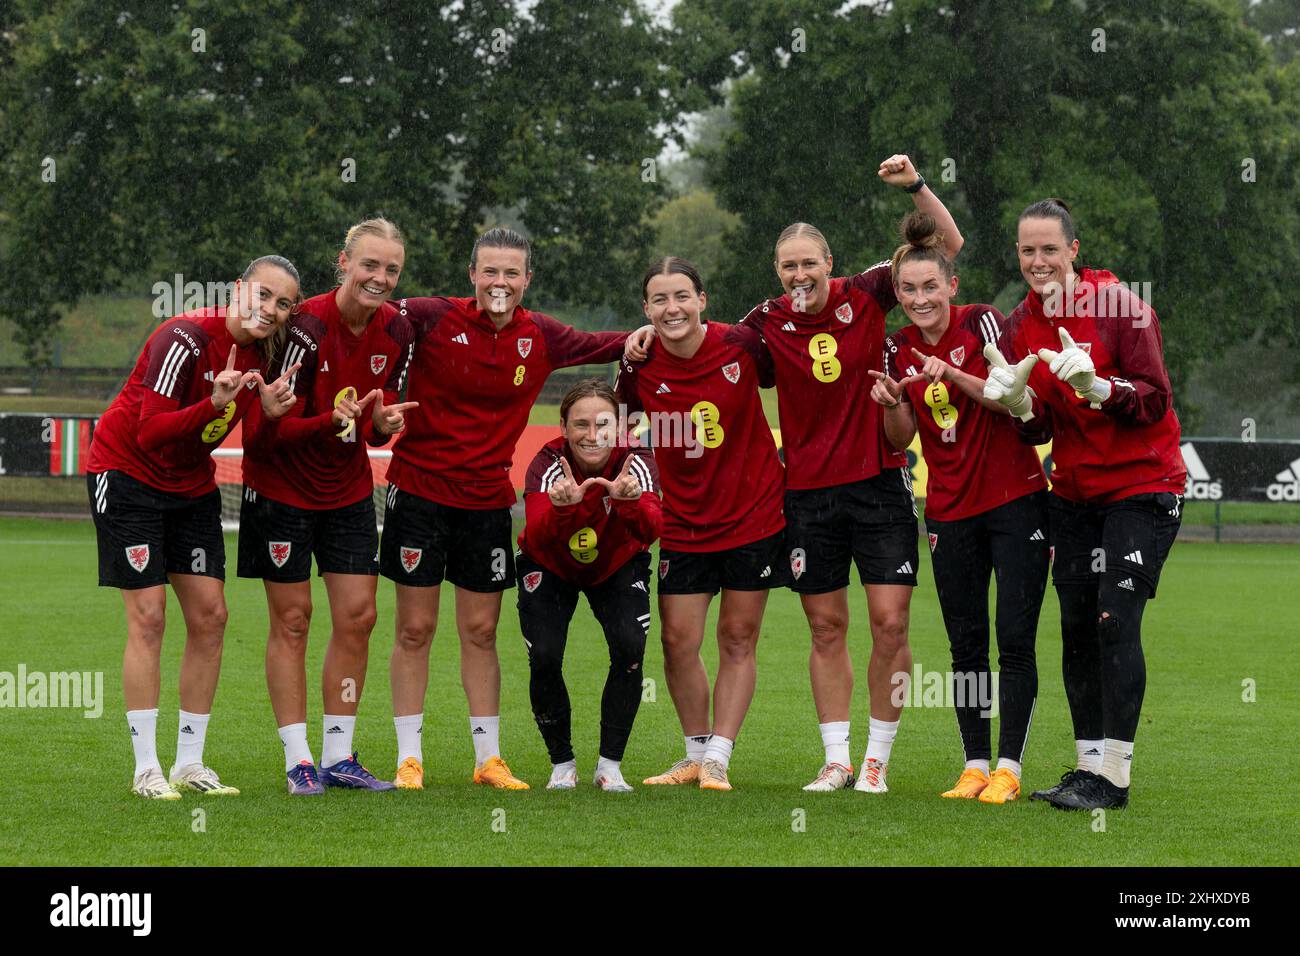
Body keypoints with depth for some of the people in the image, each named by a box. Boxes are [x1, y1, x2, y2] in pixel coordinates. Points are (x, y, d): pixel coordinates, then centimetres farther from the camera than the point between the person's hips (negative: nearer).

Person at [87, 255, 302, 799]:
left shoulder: (261, 354, -3)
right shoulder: (186, 339, -25)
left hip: (192, 484, 7)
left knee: (210, 616, 1)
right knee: (148, 616, -10)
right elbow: (150, 432, -29)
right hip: (128, 473, -7)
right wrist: (214, 404, -42)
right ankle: (147, 769, -4)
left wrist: (270, 412, -21)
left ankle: (189, 764, 10)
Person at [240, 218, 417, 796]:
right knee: (292, 619, -1)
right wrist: (332, 422, -39)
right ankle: (299, 762, 6)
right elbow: (270, 428, -23)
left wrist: (382, 425, -16)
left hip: (348, 488, 6)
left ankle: (339, 756, 12)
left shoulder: (396, 331, -5)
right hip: (282, 485, -5)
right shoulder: (308, 326, -23)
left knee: (357, 616, 2)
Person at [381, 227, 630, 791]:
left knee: (481, 632, 9)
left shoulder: (540, 338, 1)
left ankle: (488, 759, 17)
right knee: (415, 628, 2)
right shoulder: (433, 319, -12)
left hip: (487, 499, 3)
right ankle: (409, 758, 10)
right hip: (420, 489, -3)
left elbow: (600, 345, 17)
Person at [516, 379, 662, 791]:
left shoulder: (636, 463, -27)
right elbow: (537, 536, -43)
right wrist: (561, 507, -64)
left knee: (629, 648, -21)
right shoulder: (549, 463, -29)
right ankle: (562, 764, 6)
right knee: (544, 657, -18)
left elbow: (651, 531, -42)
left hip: (618, 567, 1)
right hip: (550, 568, -1)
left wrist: (630, 501, -63)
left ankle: (610, 765, -3)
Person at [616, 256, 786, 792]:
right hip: (682, 521, 2)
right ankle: (696, 752, 17)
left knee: (738, 639, 3)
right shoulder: (639, 366, -8)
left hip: (754, 512, -2)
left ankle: (718, 757, 11)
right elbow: (630, 433, 9)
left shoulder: (742, 345, -14)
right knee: (678, 640, 0)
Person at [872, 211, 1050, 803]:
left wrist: (952, 374, -27)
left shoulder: (982, 323, -8)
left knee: (1015, 639, -7)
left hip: (1014, 499, -4)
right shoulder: (898, 348, 5)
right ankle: (975, 765, 9)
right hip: (949, 509, 4)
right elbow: (900, 440, 8)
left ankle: (1008, 767, -3)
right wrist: (892, 404, -12)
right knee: (966, 643, 4)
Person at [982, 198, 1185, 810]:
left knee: (1115, 618, -14)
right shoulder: (1019, 328, 4)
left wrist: (1098, 386, -32)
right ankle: (1089, 765, 13)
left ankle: (1113, 776, -10)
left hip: (1141, 488, -6)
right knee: (1077, 627, 4)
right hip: (1074, 494, 6)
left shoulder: (1119, 305, -13)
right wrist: (1017, 401, -17)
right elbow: (1039, 430, 4)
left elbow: (1156, 401, -15)